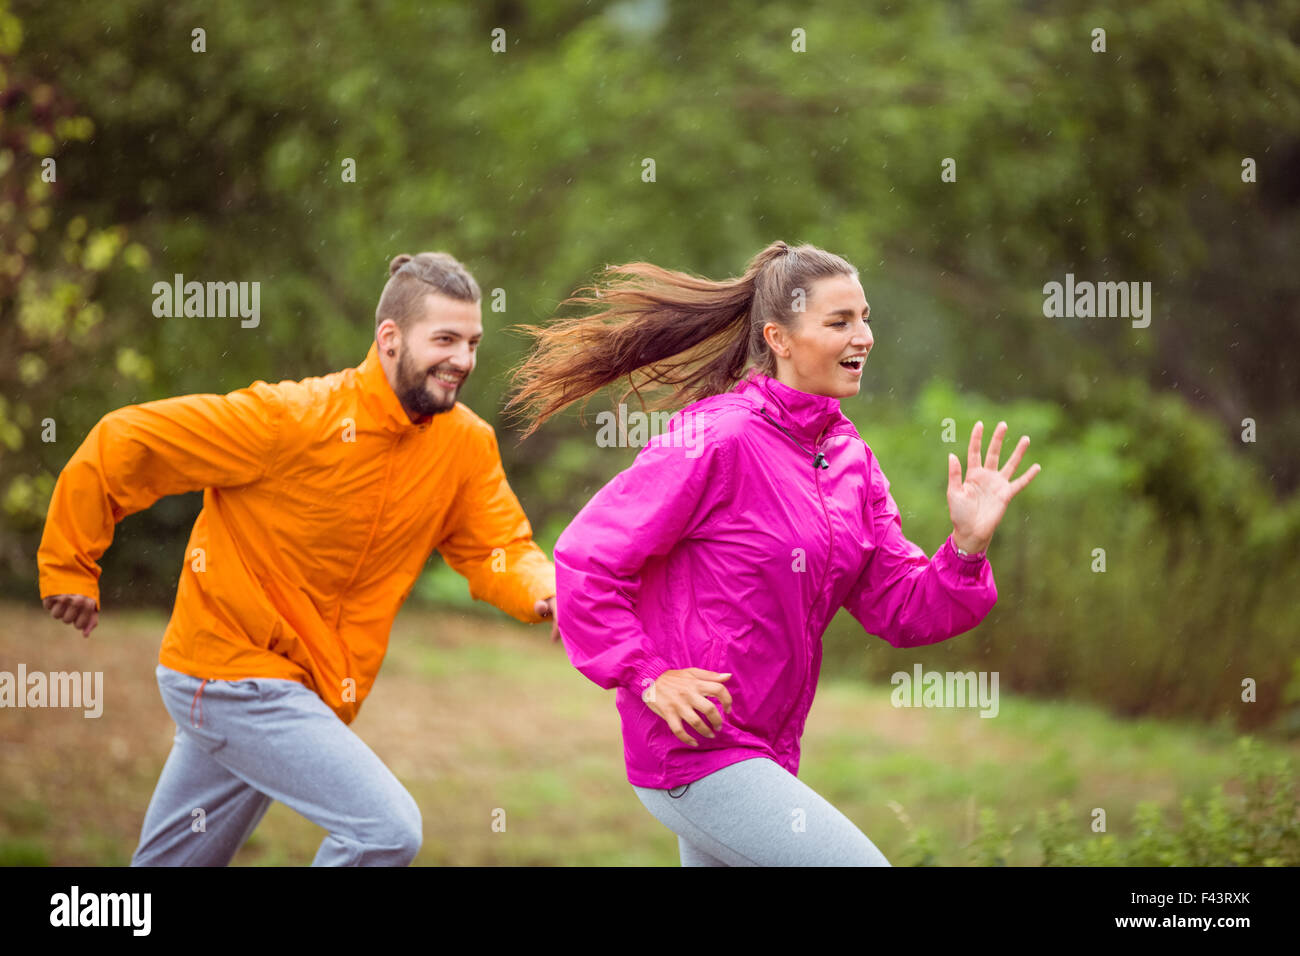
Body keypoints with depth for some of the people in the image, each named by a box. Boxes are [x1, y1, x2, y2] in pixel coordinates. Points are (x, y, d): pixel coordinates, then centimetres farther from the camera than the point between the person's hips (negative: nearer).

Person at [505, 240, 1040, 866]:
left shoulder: (848, 457, 9)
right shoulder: (718, 437, -16)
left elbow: (902, 613, 6)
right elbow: (586, 557, -16)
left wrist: (968, 545, -10)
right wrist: (648, 678, -18)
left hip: (762, 753, 9)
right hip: (696, 749, -9)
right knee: (862, 865, -11)